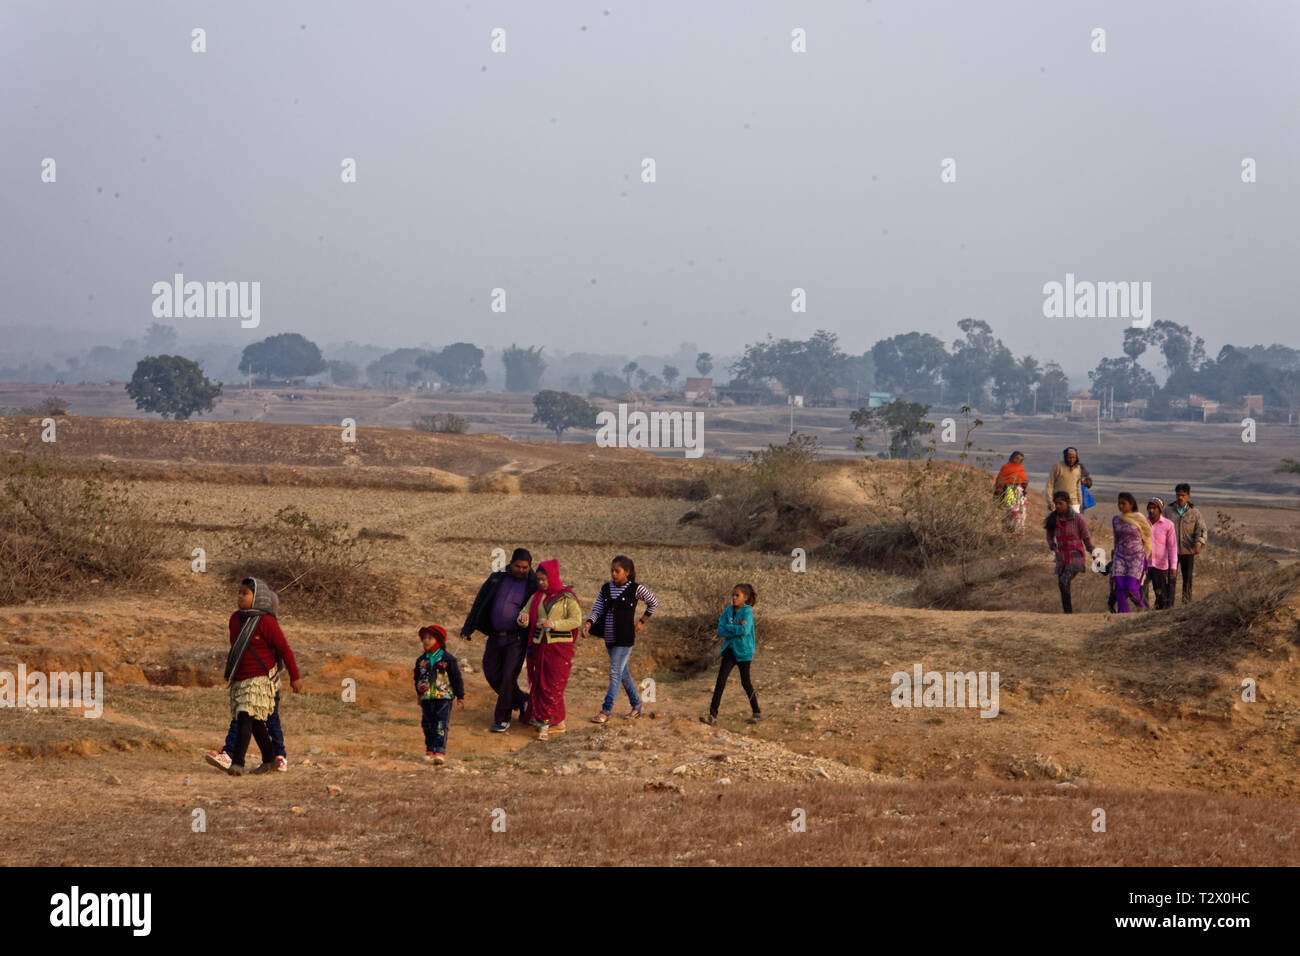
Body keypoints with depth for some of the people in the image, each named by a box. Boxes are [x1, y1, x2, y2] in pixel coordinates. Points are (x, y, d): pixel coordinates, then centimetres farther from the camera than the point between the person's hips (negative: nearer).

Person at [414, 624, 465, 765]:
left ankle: (440, 751, -16)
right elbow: (417, 678, 23)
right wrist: (419, 693, 28)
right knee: (427, 725, 9)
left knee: (441, 725, -11)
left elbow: (457, 678, -1)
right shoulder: (421, 660, 8)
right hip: (426, 698, 5)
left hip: (443, 697, -5)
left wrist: (460, 696, 0)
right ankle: (430, 749, 23)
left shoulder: (447, 659, -6)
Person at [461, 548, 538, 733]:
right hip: (495, 637, 5)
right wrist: (468, 628, 3)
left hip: (516, 639, -4)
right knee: (493, 676, 8)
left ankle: (502, 719, 2)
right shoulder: (497, 579, 4)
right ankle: (522, 700, 30)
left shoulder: (533, 585, -5)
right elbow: (479, 603, 8)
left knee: (509, 677, -10)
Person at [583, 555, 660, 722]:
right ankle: (636, 706, 27)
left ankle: (605, 711, -7)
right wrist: (588, 623, -17)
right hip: (609, 638, 6)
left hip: (624, 639, -6)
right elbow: (597, 609, 1)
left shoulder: (636, 589, -7)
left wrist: (642, 621, 5)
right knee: (623, 673, 14)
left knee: (615, 673, -9)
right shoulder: (606, 588, 6)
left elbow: (654, 602, 7)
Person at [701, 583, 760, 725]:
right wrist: (737, 630, -16)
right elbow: (721, 630, -3)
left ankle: (757, 712, 24)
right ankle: (713, 715, -6)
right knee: (720, 681, -4)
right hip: (729, 649, 4)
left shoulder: (747, 611, -11)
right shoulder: (728, 610, 4)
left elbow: (745, 630, -24)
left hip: (743, 651, -4)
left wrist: (728, 628, -13)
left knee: (746, 682, 6)